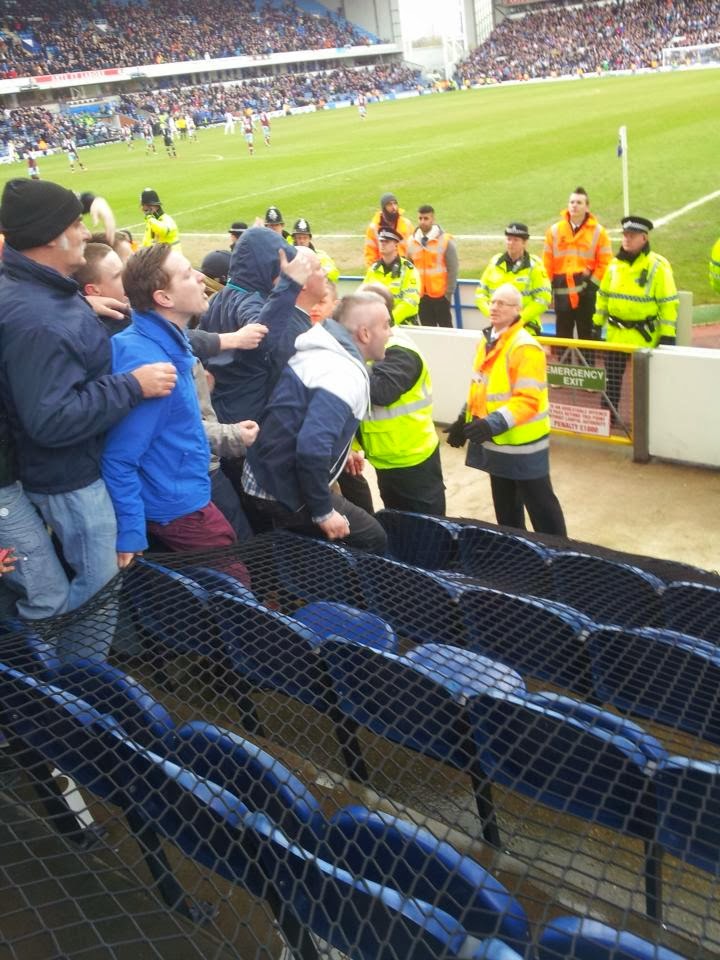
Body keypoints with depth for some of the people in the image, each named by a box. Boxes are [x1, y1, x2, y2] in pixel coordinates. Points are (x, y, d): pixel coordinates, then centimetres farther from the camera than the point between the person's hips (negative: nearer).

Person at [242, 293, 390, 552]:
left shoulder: (321, 351, 7)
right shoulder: (346, 375, -22)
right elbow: (313, 447, -33)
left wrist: (341, 453, 20)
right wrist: (323, 512, -22)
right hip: (285, 491, -10)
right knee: (372, 540, 1)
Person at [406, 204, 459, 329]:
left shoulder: (446, 240, -8)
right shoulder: (411, 241, 4)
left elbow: (452, 269, -7)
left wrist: (448, 293, -9)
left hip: (440, 295, -4)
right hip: (420, 296, 4)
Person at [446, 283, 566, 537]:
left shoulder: (525, 348, -19)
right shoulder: (487, 341, 9)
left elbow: (529, 399, -25)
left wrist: (495, 423, -32)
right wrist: (465, 420, 12)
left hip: (522, 442, -8)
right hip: (496, 440, 9)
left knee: (539, 503, 2)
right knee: (505, 505, 20)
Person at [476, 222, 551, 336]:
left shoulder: (534, 266, -3)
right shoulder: (495, 263, 8)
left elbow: (543, 298, -9)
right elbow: (480, 293, 11)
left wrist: (519, 318, -17)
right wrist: (491, 312, -7)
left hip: (526, 330, -4)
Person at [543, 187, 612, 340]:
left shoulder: (598, 232, 1)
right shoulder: (554, 231, 7)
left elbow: (605, 263, 1)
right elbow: (547, 262, 7)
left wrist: (592, 284, -8)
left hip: (585, 293, -2)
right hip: (561, 291, 2)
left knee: (586, 335, 4)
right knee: (562, 336, 9)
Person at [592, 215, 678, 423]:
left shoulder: (657, 266, -11)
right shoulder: (615, 264, 5)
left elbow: (669, 303, -11)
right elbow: (603, 295, 15)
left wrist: (668, 335, -14)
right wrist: (597, 323, 13)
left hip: (645, 335, -4)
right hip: (616, 332, 5)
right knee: (612, 376, 10)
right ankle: (607, 414, 21)